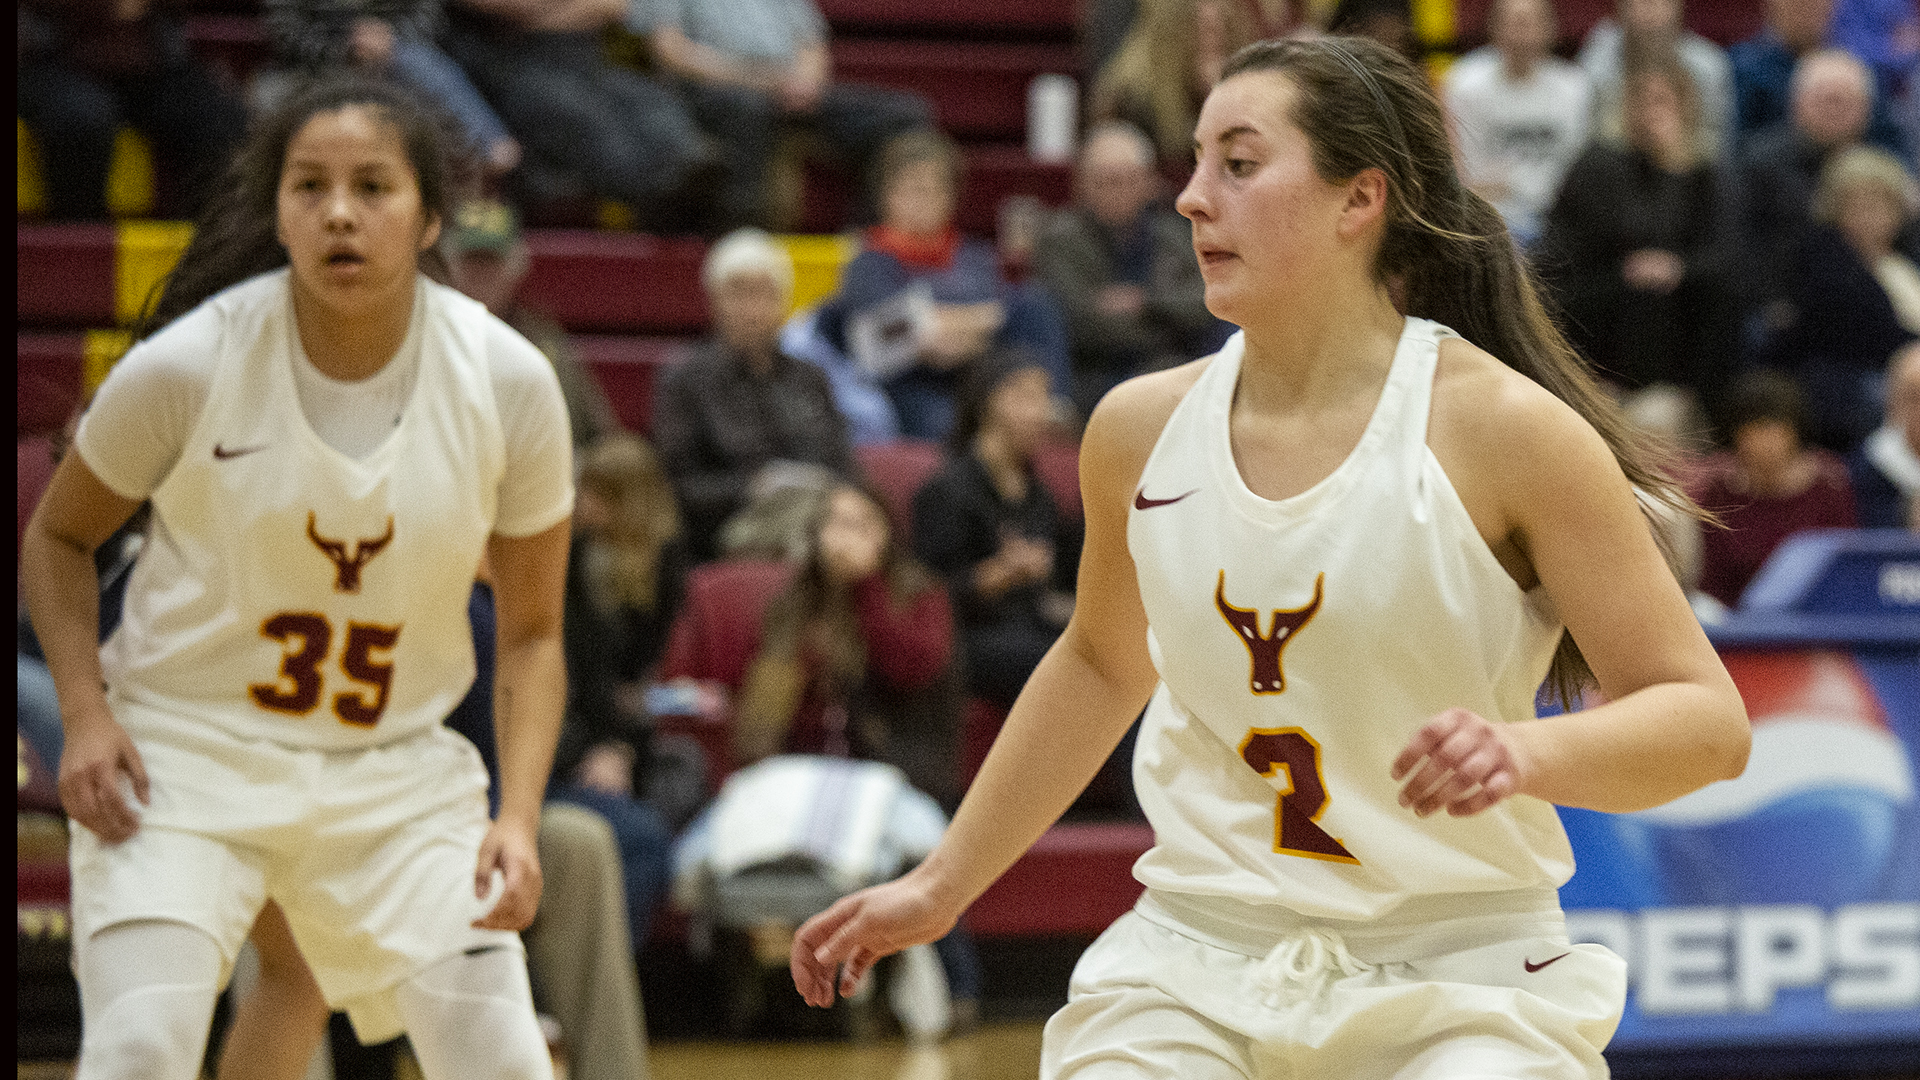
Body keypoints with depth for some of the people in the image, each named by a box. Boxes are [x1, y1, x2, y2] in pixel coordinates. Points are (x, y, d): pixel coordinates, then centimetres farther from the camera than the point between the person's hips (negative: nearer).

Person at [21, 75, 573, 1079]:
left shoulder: (507, 382, -11)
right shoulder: (188, 364, -15)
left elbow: (531, 630, 1)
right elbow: (56, 537, 3)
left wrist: (519, 818, -13)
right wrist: (85, 713, -12)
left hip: (398, 769, 2)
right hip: (183, 754, -2)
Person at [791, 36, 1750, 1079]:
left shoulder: (1506, 430, -11)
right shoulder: (1141, 428, 3)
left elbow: (1707, 720, -10)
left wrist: (1527, 752, -29)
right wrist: (941, 884, 26)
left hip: (1459, 983, -3)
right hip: (1193, 963, 3)